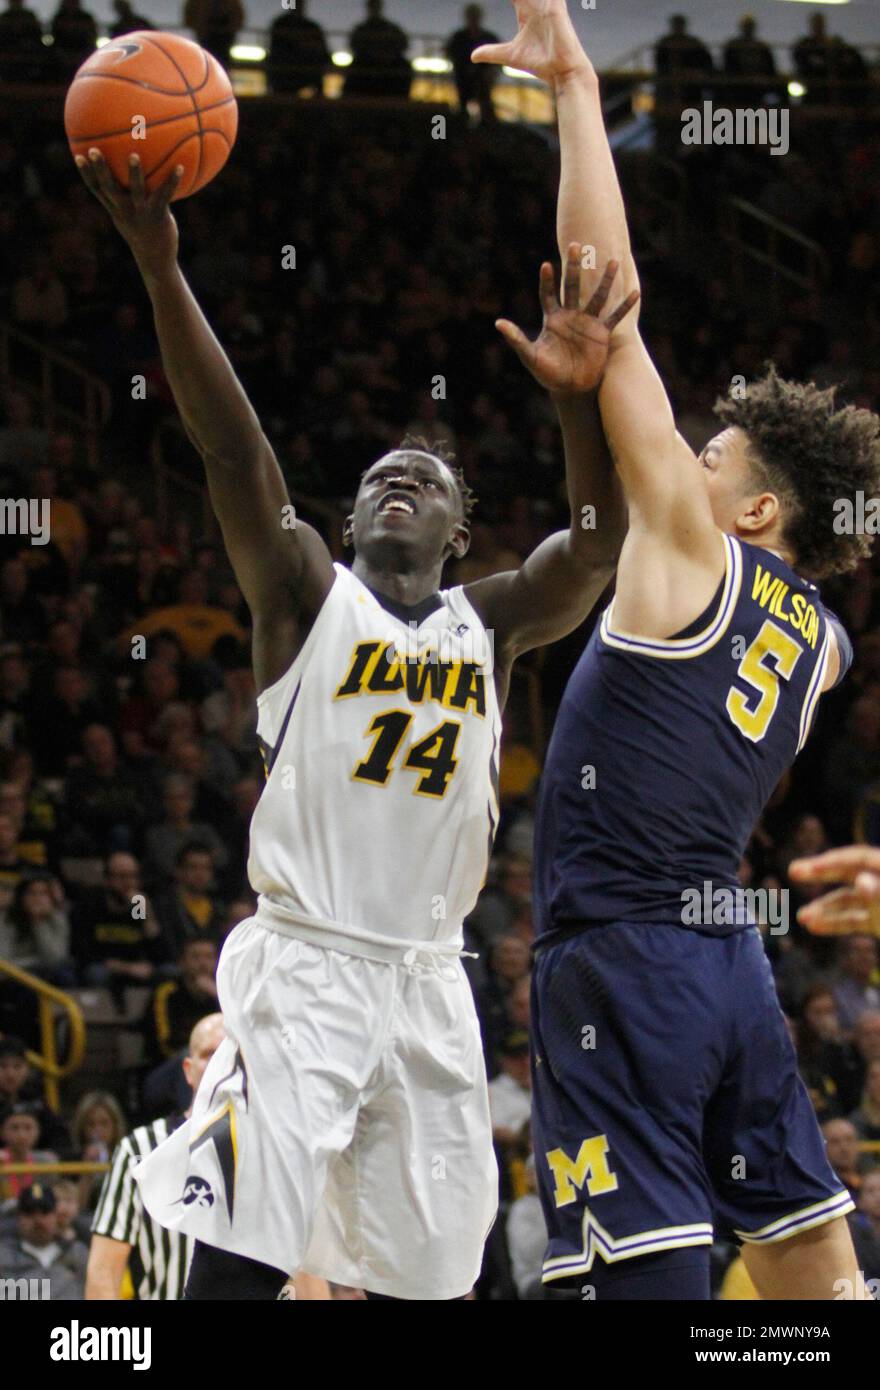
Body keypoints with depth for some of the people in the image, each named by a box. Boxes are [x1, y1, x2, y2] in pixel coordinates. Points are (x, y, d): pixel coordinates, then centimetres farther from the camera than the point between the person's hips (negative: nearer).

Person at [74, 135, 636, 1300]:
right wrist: (160, 268, -21)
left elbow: (598, 545, -4)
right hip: (302, 967, -4)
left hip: (428, 984, 4)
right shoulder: (308, 593, 5)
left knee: (427, 1273, 7)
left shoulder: (491, 623, 13)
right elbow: (233, 450, -8)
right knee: (237, 1259, -15)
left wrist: (580, 403, -23)